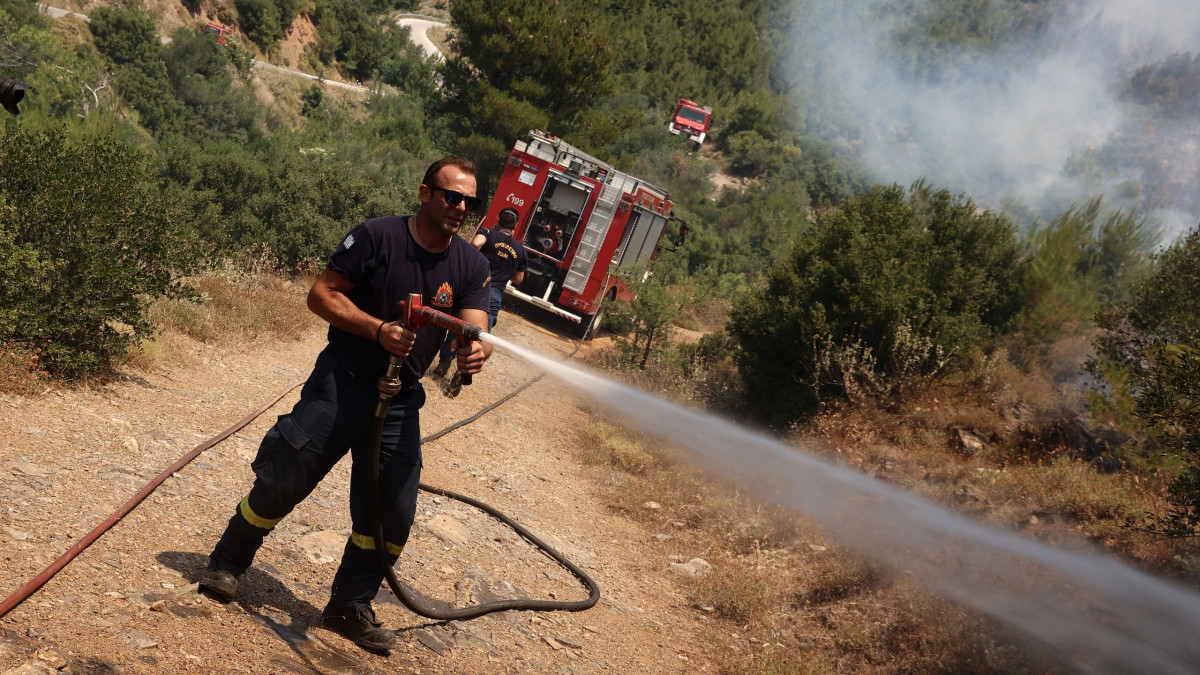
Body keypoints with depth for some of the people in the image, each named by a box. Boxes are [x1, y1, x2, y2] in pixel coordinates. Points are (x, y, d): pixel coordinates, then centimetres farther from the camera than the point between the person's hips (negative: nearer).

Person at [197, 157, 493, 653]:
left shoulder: (471, 266, 0)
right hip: (342, 382, -3)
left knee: (393, 511, 1)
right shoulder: (377, 236, -10)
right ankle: (227, 563, 24)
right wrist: (379, 330, -21)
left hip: (400, 401, 4)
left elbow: (472, 330, -10)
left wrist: (473, 353, -35)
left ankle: (349, 607, 19)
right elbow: (321, 294, -9)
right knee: (283, 480, 0)